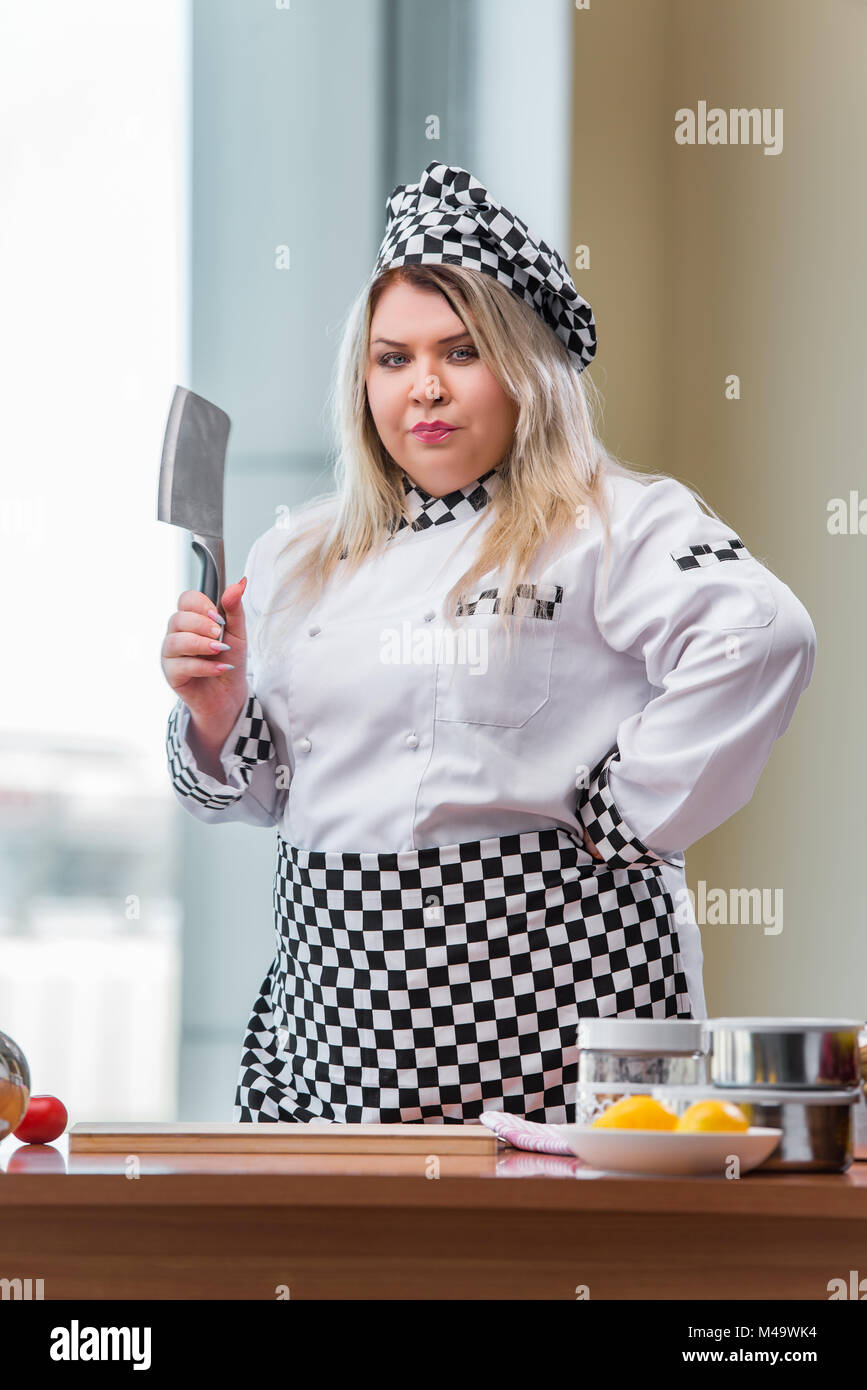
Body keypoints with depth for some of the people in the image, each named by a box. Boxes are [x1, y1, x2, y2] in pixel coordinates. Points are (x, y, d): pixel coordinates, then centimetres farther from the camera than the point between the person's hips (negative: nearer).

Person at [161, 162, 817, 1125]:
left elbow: (760, 636, -22)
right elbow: (267, 790, 21)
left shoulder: (619, 528, -4)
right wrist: (219, 714, 0)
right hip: (338, 993, 5)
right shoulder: (298, 559, 16)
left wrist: (628, 815, -19)